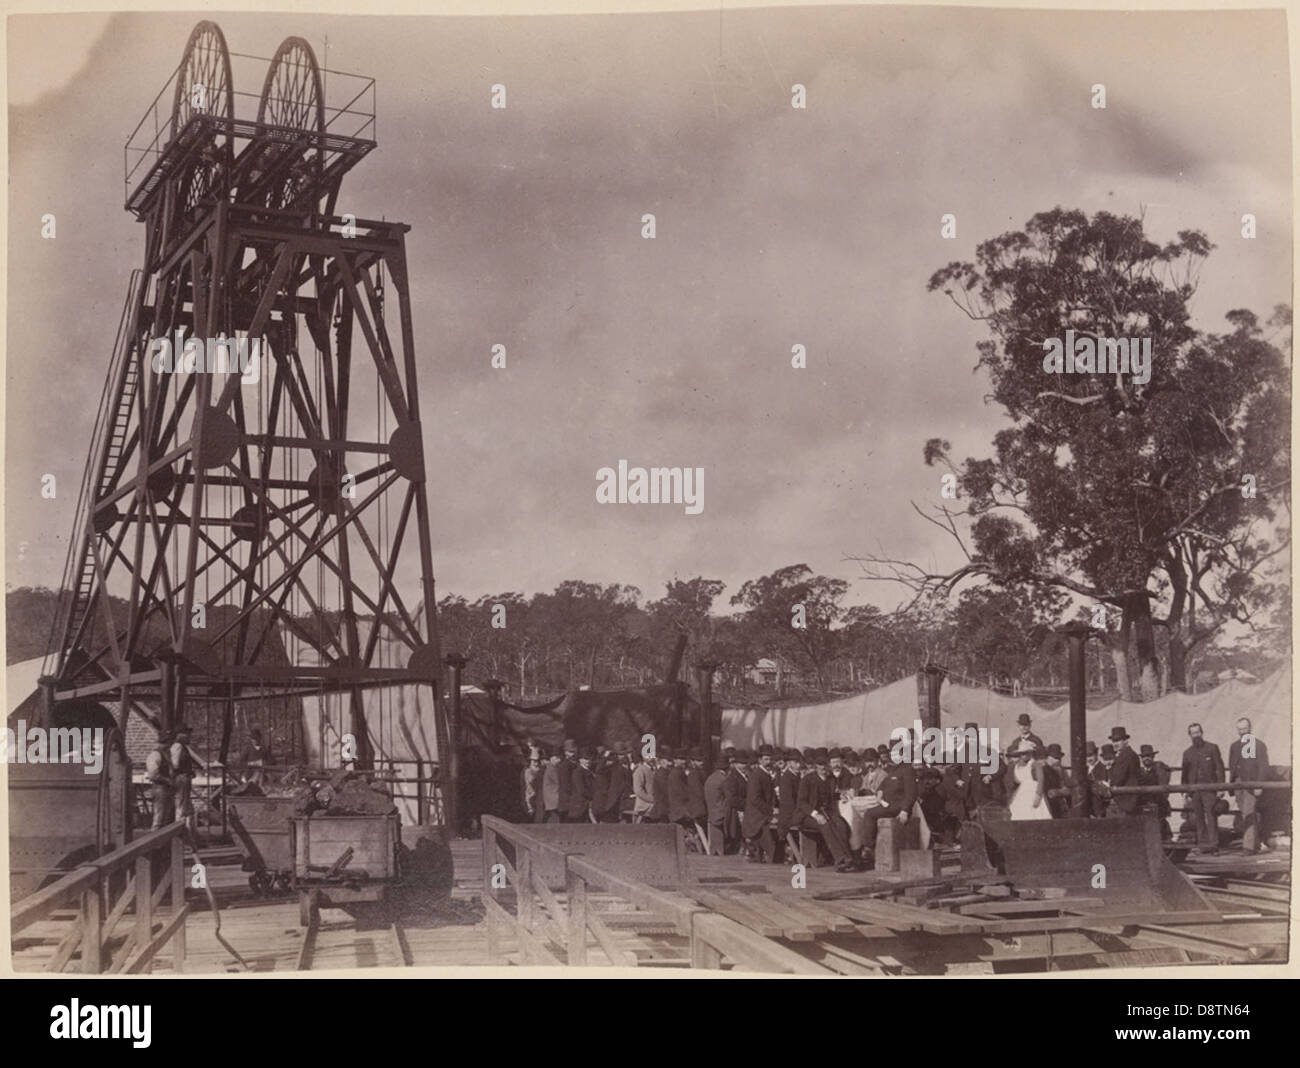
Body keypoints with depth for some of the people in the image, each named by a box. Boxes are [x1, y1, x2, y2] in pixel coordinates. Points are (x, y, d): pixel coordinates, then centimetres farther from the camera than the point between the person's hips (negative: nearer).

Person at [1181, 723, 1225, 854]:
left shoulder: (1212, 748, 5)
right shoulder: (1187, 753, 15)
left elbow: (1219, 768, 2)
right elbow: (1185, 773, 17)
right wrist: (1184, 791, 10)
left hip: (1209, 788, -3)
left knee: (1211, 815, -11)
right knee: (1199, 818, 2)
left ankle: (1213, 843, -11)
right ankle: (1202, 844, 5)